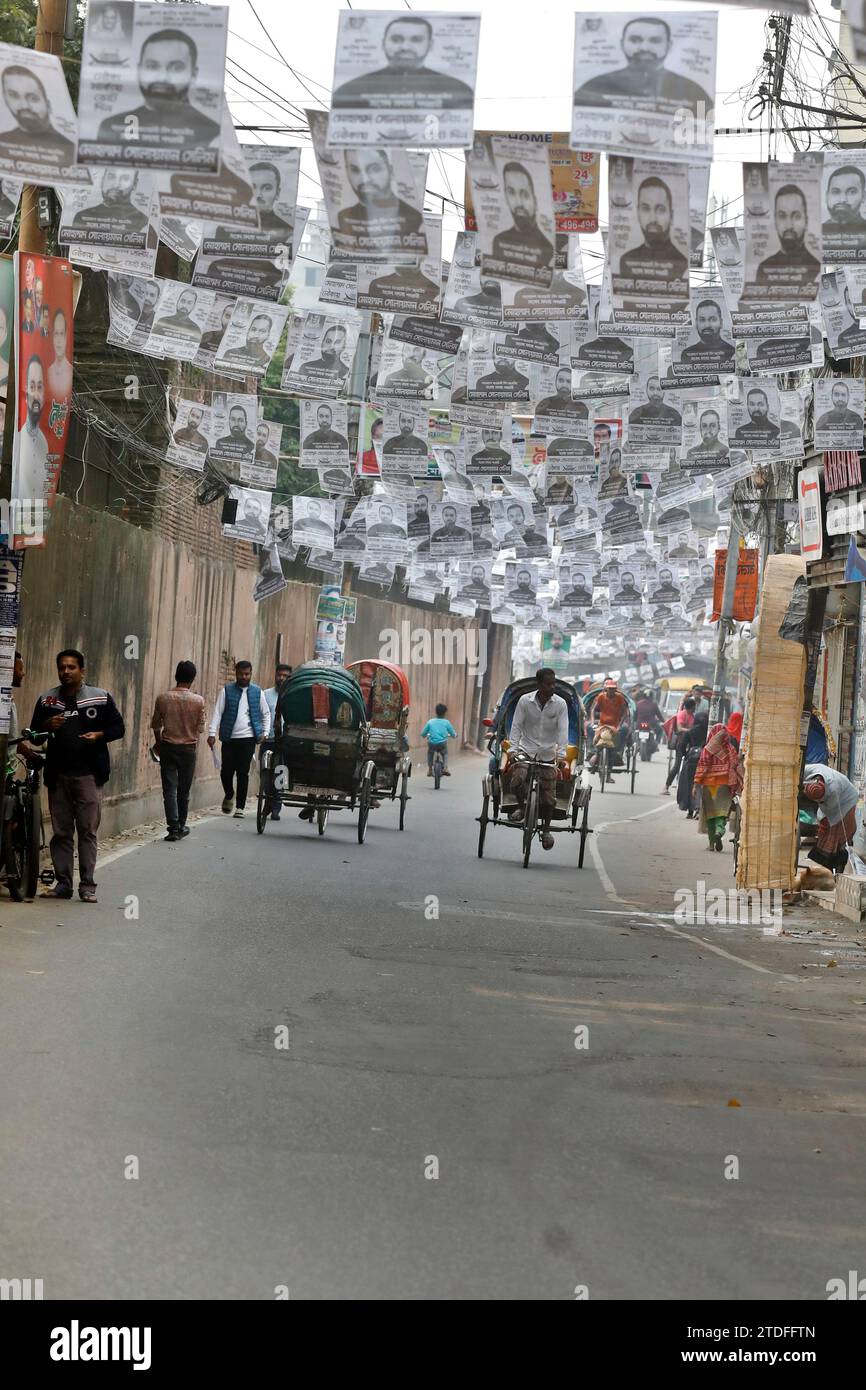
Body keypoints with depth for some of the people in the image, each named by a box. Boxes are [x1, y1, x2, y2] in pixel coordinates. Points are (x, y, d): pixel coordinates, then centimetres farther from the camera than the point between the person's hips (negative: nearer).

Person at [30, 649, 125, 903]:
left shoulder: (100, 698, 3)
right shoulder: (47, 699, 10)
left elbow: (118, 727, 7)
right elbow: (33, 732, 15)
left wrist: (99, 735, -12)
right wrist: (47, 726, -6)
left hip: (88, 774, -3)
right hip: (57, 775, 3)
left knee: (88, 831, -3)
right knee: (60, 832, 5)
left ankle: (87, 885, 0)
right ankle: (63, 882, 12)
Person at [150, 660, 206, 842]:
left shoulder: (163, 698, -7)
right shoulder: (198, 701, -9)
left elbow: (156, 725, 3)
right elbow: (200, 728, -3)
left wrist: (158, 743, 21)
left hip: (168, 747, 0)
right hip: (189, 748, 0)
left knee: (170, 789, 0)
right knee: (184, 790, 14)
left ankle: (173, 828, -9)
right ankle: (181, 826, 24)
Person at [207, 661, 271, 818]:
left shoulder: (257, 692, 8)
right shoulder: (227, 690, 4)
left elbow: (266, 714, 15)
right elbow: (217, 712, 0)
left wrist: (265, 733, 3)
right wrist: (212, 733, -9)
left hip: (248, 739, 0)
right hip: (229, 738, 0)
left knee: (243, 773, -2)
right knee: (226, 771, 3)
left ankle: (240, 806, 5)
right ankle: (229, 796, 31)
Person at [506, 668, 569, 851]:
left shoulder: (560, 704, -6)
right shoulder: (525, 701, -7)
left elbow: (563, 730, -10)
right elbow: (516, 726, -6)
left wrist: (561, 754, -21)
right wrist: (513, 750, -17)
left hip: (548, 754, 1)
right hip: (526, 751, -1)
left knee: (548, 796, 2)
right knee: (517, 781, -26)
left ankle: (546, 830, 23)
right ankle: (521, 806, 5)